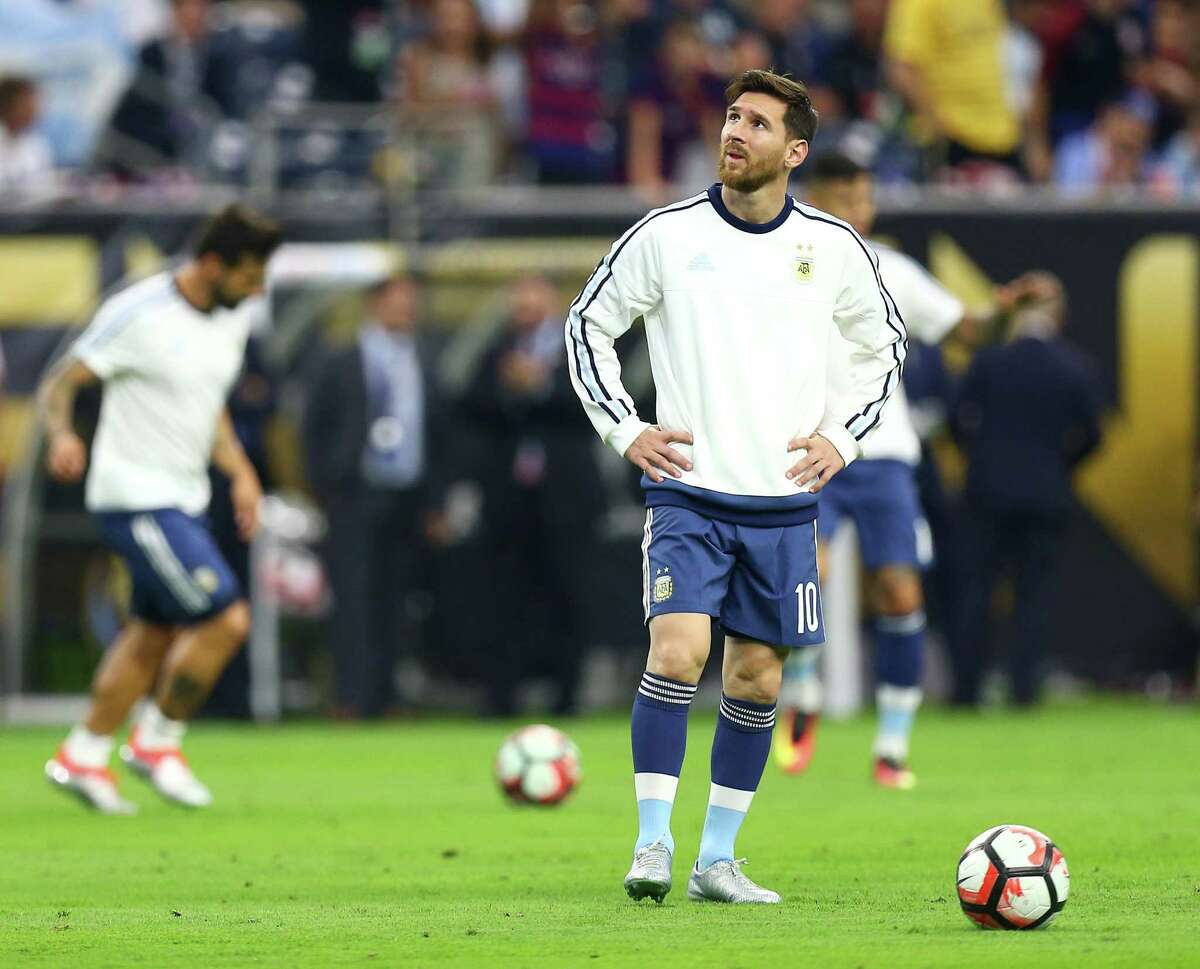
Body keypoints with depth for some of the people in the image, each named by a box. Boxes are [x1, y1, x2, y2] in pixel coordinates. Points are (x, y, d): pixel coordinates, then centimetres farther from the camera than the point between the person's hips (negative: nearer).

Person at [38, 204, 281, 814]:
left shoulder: (234, 318, 7)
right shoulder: (140, 316, -18)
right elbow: (58, 385, -15)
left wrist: (239, 471, 11)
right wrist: (62, 437, -35)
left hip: (183, 499, 9)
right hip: (136, 499, -9)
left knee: (154, 635, 13)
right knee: (226, 619, -13)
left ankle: (82, 757, 24)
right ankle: (157, 742, 4)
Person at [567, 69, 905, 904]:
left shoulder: (832, 247, 2)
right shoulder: (667, 235, -3)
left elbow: (886, 347, 17)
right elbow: (589, 325, 9)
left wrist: (841, 436, 6)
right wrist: (624, 429, 0)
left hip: (784, 502, 2)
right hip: (688, 492, -2)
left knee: (757, 678, 6)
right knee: (677, 652, -18)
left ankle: (717, 858, 16)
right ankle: (653, 844, -12)